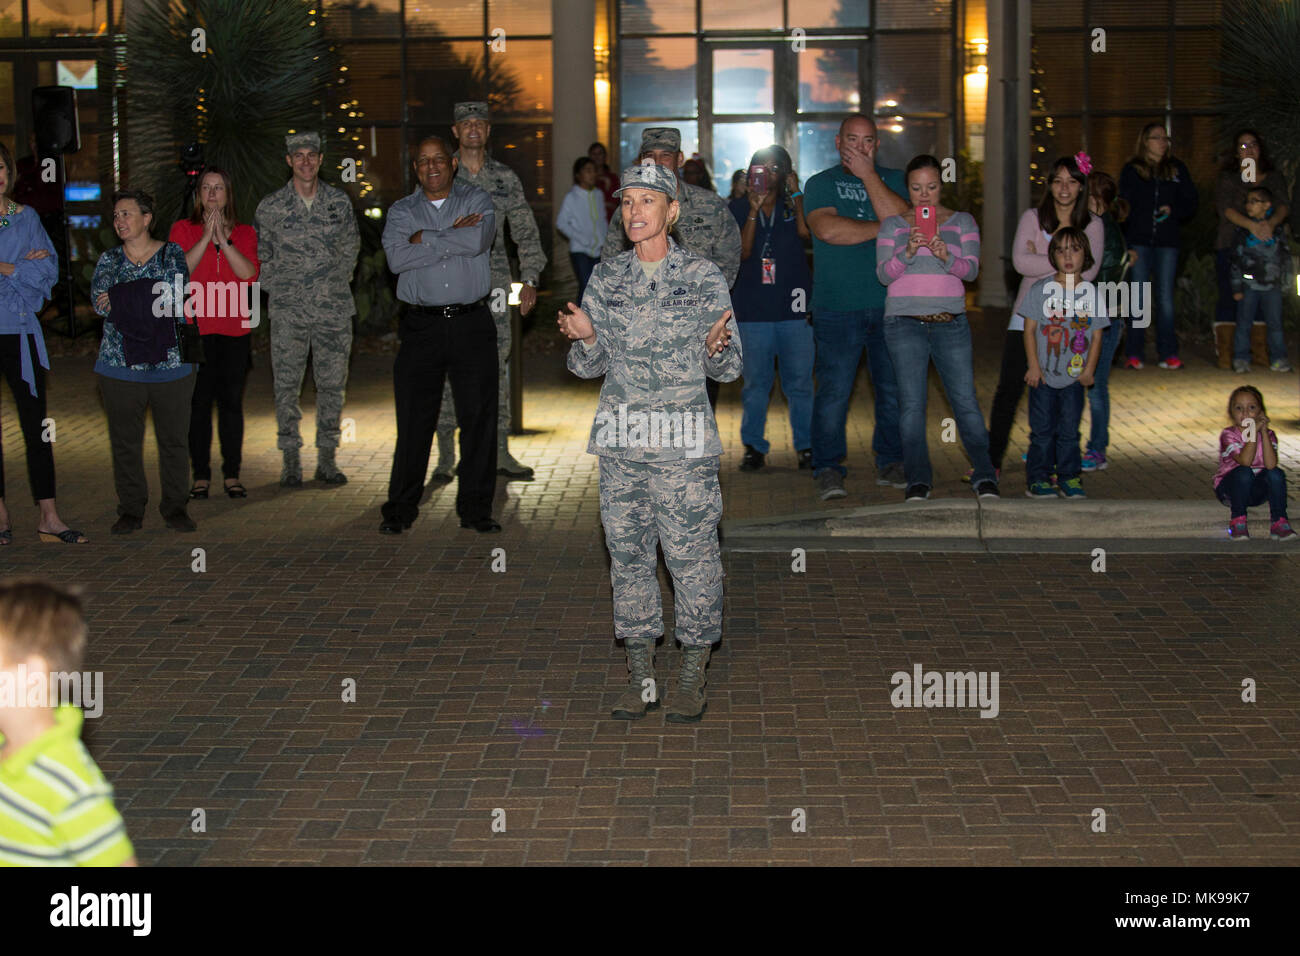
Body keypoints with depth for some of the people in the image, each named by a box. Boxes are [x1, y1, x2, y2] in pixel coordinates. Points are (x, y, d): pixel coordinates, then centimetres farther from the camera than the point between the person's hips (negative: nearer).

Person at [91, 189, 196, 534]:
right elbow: (98, 303, -7)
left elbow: (178, 295, -15)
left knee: (174, 438, 4)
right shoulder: (109, 260, 9)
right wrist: (152, 300, -16)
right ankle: (131, 509, 14)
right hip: (120, 365, 2)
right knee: (125, 441, 4)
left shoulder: (172, 254, 3)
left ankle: (175, 507, 15)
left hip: (170, 363, -2)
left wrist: (121, 299, -14)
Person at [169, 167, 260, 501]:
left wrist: (223, 239, -11)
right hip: (196, 329, -1)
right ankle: (201, 476, 5)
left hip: (235, 329, 1)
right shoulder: (184, 229, 7)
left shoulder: (244, 233, 12)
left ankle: (231, 474, 9)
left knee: (232, 401, 2)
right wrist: (207, 237, -12)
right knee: (199, 402, -1)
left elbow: (249, 272, -5)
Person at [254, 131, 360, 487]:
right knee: (286, 385, 0)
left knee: (332, 384, 4)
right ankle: (290, 461, 8)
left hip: (333, 310, 1)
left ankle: (327, 459, 13)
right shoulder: (270, 207, 2)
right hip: (288, 311, -1)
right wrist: (278, 289, 3)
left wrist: (339, 283, 9)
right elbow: (262, 256, 9)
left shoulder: (339, 202, 6)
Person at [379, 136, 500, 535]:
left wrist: (426, 238, -6)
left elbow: (478, 240, -14)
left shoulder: (477, 200, 7)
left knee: (479, 417, 0)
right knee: (413, 419, 0)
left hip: (472, 324, 0)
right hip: (422, 326, 0)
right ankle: (400, 509, 10)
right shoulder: (401, 211, 10)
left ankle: (476, 508, 10)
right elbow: (397, 258, -9)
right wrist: (453, 238, -8)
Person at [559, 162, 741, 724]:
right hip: (620, 440, 3)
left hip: (683, 443, -3)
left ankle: (692, 680, 10)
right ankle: (641, 678, 16)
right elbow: (590, 366, 10)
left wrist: (716, 347, -19)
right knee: (628, 552, 6)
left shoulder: (704, 277, 0)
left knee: (691, 554, -3)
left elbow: (729, 367, 3)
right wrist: (585, 339, -11)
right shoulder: (606, 277, 8)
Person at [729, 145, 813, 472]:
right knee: (755, 382, 3)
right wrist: (753, 212, -12)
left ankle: (806, 445, 12)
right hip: (754, 307, 0)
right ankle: (754, 447, 12)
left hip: (794, 308, 0)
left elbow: (806, 232, -12)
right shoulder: (739, 209, 8)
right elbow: (742, 252, -4)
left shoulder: (795, 205, 8)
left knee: (800, 382, 2)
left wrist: (796, 194, -9)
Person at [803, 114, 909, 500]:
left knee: (893, 388, 6)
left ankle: (890, 462, 19)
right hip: (837, 307, -3)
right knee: (834, 391, -6)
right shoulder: (821, 184, 4)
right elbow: (828, 229, -15)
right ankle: (828, 470, 3)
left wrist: (868, 174, -9)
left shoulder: (891, 179, 13)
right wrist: (880, 229, -9)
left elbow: (900, 220, -7)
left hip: (888, 305, 3)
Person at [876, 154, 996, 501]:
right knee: (911, 402, -3)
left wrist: (946, 256, -22)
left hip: (951, 322, 0)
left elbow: (971, 269, -2)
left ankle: (984, 476, 5)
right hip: (905, 323, 0)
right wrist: (908, 252, -20)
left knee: (965, 399, -4)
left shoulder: (963, 222, 10)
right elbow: (884, 274, -1)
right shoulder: (892, 225, 9)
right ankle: (918, 479, 3)